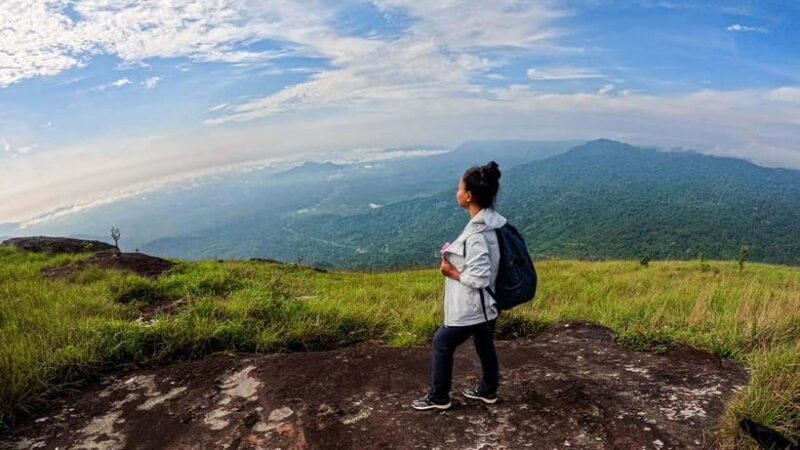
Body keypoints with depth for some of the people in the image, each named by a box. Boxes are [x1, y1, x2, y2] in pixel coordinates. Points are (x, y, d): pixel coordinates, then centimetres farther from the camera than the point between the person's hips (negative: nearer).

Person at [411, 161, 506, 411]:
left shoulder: (477, 234, -29)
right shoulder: (490, 222, 1)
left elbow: (479, 279, -30)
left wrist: (452, 272, -15)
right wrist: (455, 255, 6)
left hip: (471, 308, -9)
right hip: (485, 305, 9)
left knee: (442, 344, 9)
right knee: (485, 345, 24)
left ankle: (438, 397, 25)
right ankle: (487, 390, 44)